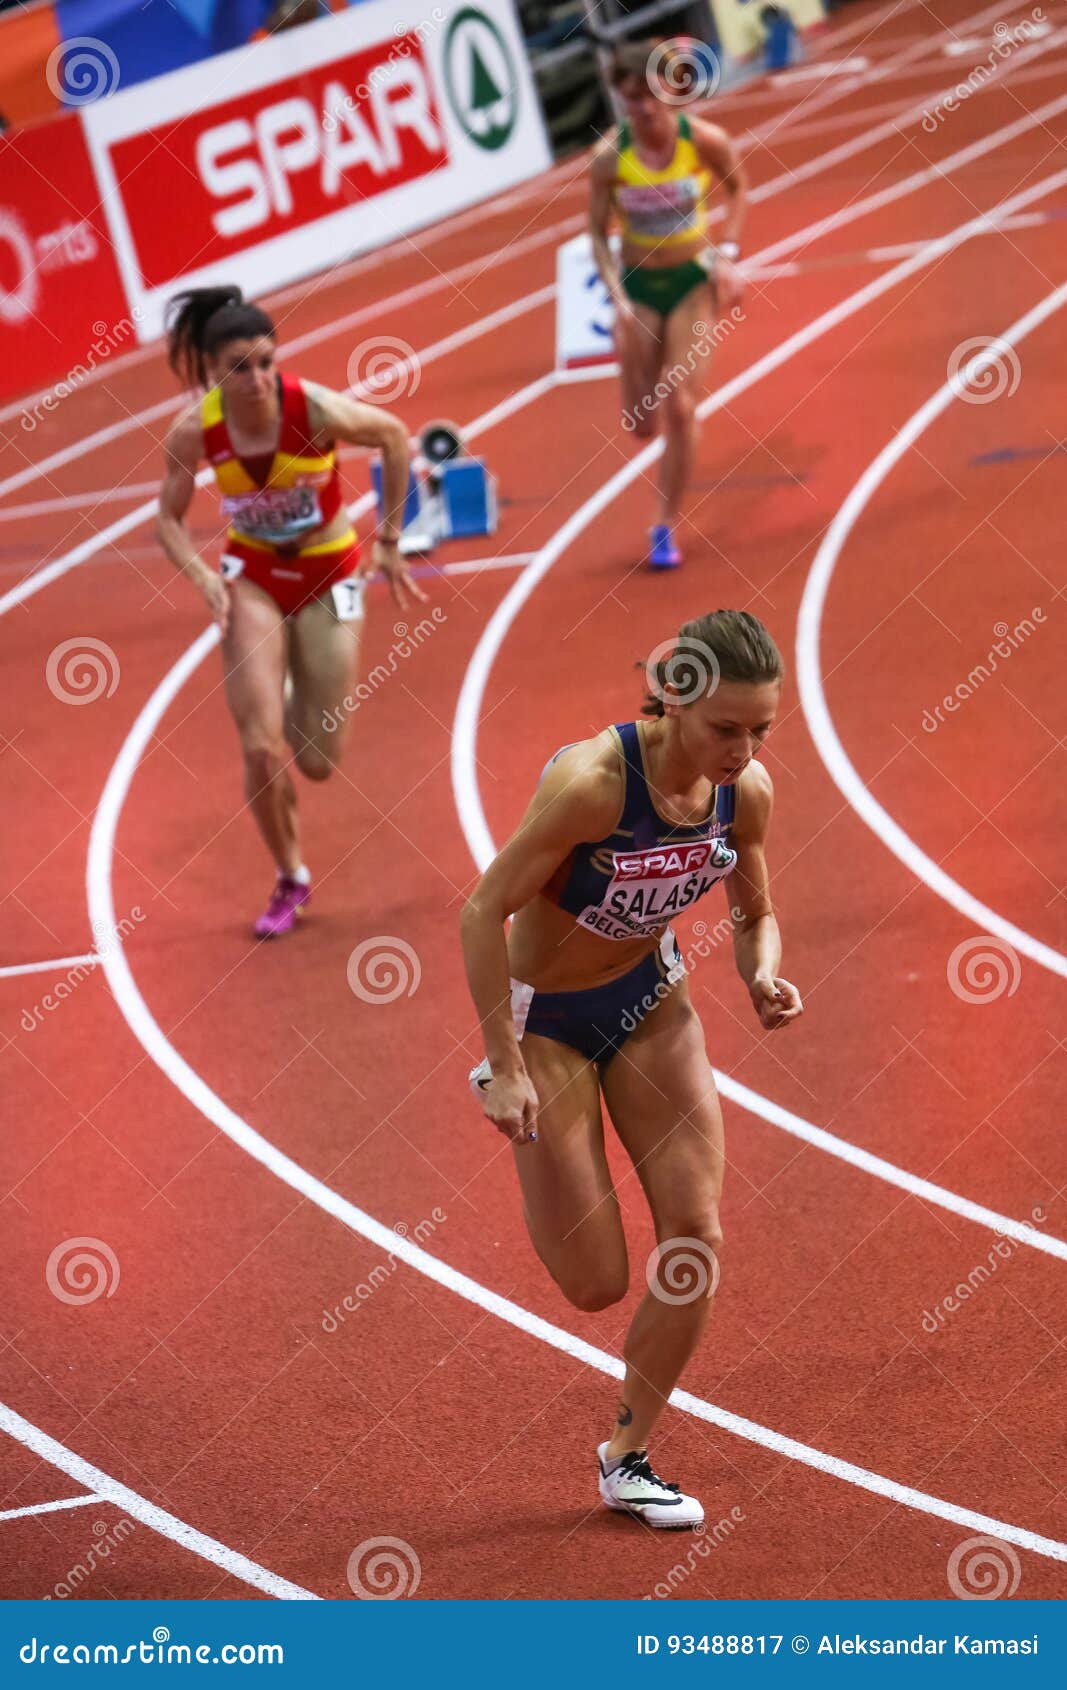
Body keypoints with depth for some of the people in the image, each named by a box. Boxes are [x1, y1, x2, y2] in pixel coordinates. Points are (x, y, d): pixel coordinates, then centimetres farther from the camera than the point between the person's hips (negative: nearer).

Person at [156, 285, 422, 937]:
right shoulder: (194, 432, -18)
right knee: (261, 748, -13)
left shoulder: (317, 409, -26)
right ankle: (291, 878, 13)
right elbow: (169, 519, -2)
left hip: (329, 575, -1)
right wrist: (204, 577, -21)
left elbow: (395, 436, -7)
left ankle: (306, 703, 41)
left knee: (319, 762, 2)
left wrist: (389, 541, -2)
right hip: (253, 577, 1)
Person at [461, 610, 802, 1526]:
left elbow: (756, 915, 5)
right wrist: (509, 1068, -23)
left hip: (651, 1000, 5)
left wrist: (764, 975, -18)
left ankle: (628, 1456, 14)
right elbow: (484, 911, -24)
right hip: (546, 1014, -5)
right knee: (597, 1284, -2)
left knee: (695, 1240, -6)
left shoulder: (748, 791, -13)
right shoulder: (591, 782, -32)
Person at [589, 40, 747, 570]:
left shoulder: (705, 141, -15)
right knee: (641, 423, 3)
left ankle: (667, 527, 2)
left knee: (679, 406, -12)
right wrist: (617, 298, -18)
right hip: (637, 284, 1)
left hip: (693, 281, -1)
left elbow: (736, 189, 5)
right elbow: (598, 232, -7)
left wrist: (727, 254, -6)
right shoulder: (610, 157, -16)